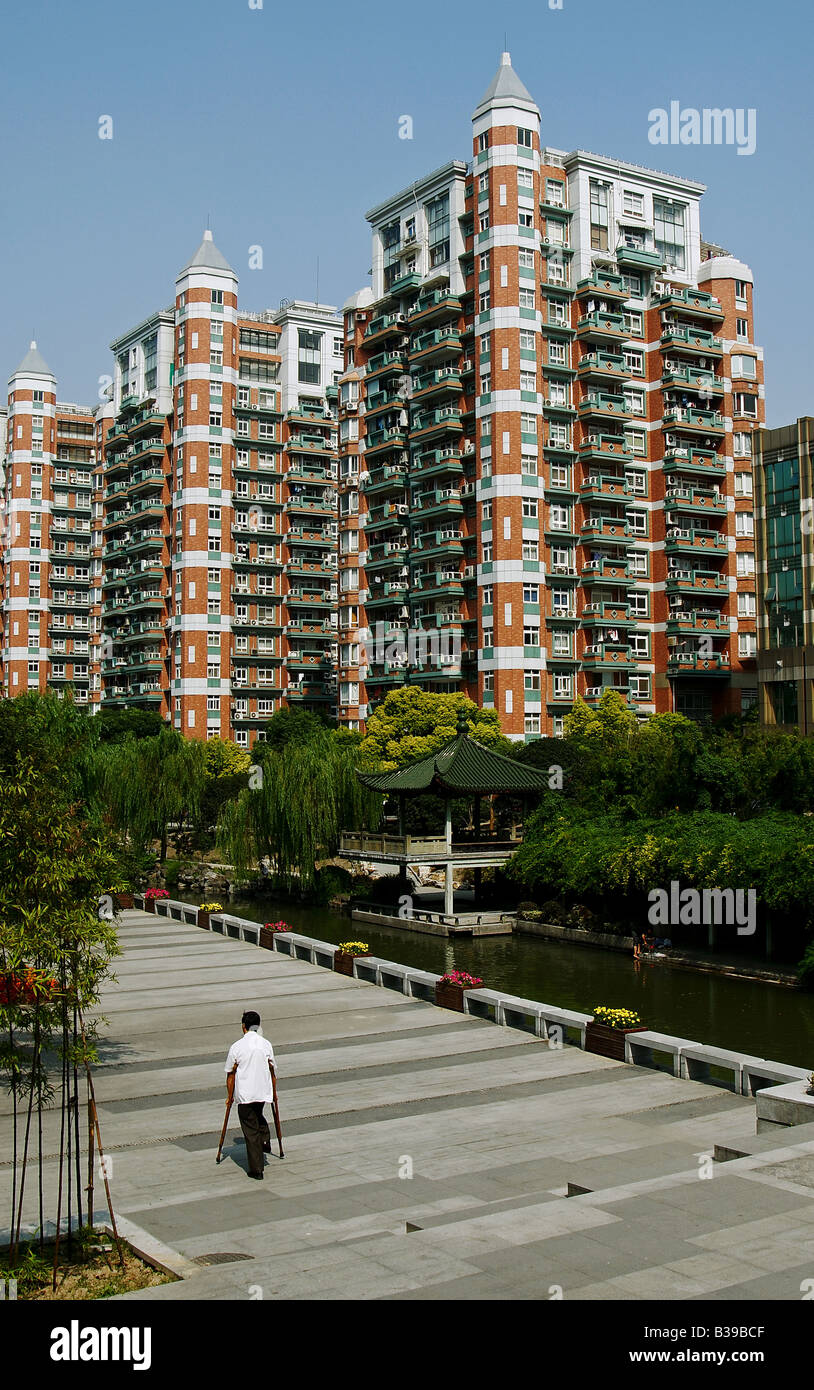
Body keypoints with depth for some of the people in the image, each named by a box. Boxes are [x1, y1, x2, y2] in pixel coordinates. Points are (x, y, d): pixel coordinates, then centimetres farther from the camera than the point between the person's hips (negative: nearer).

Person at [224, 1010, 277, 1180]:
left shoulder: (237, 1047, -7)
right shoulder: (266, 1044, -1)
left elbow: (230, 1074, -1)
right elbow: (272, 1070, 5)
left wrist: (230, 1096, 10)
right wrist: (274, 1092, 18)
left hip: (245, 1094, -3)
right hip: (263, 1091, 3)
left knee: (250, 1130, 3)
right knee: (258, 1114, 33)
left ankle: (256, 1169, 4)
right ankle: (265, 1141, 17)